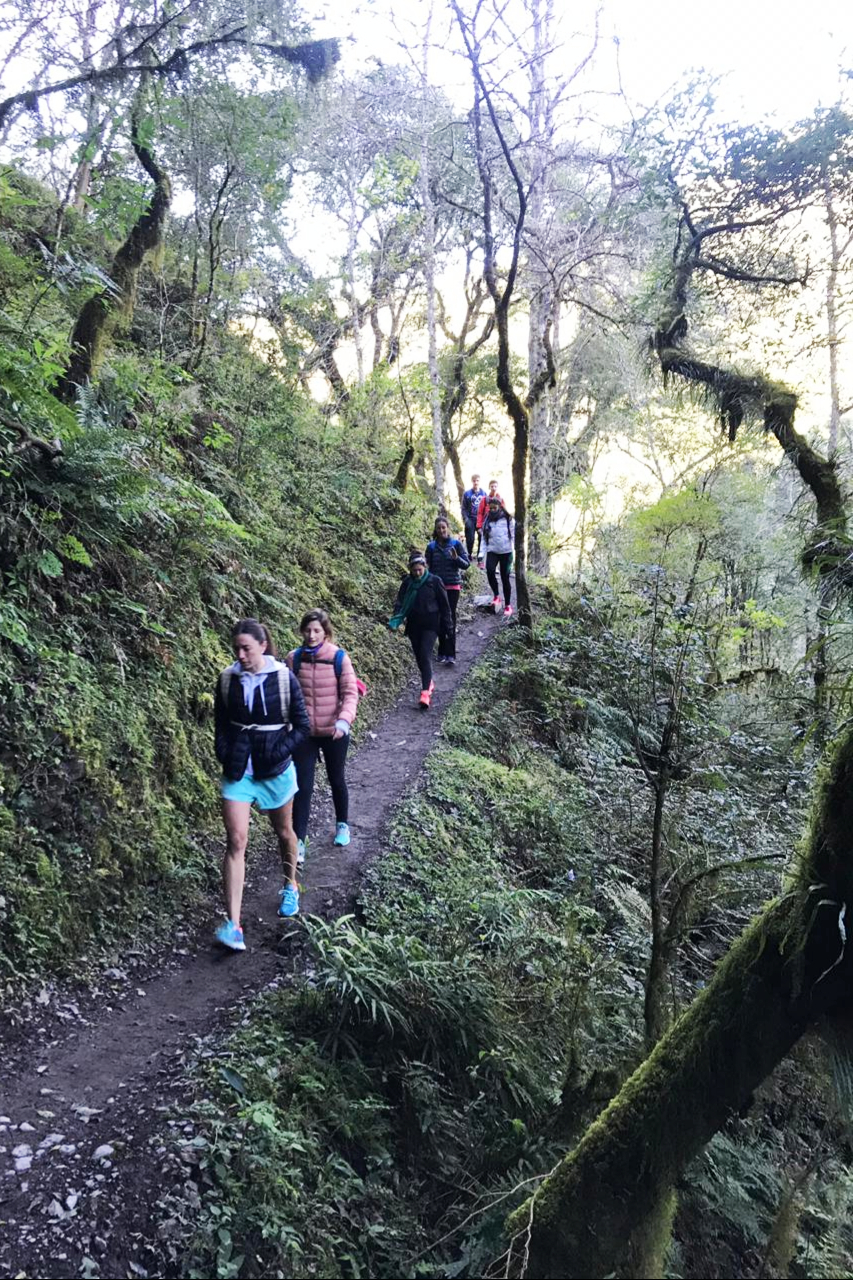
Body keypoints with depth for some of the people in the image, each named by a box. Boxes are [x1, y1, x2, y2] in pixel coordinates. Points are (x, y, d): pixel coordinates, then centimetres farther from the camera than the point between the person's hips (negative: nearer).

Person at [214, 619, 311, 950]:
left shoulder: (284, 678, -11)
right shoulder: (227, 680, -2)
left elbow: (302, 725, -7)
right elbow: (221, 725, 8)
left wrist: (277, 754, -17)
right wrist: (226, 756, -7)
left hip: (275, 770, -1)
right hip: (238, 770, 1)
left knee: (283, 832, 19)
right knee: (236, 840, -9)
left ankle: (290, 886, 47)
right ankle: (233, 925, -11)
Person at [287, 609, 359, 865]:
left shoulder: (339, 658, -12)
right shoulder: (294, 658, -6)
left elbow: (350, 693, -12)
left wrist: (344, 721, -27)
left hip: (334, 733, -1)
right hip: (304, 733, 1)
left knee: (336, 780, 19)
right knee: (303, 787, -1)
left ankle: (343, 824, 41)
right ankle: (299, 842, 5)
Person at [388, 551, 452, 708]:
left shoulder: (434, 581, -8)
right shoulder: (407, 583, 0)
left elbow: (444, 604, -1)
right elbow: (400, 603, -2)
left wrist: (447, 625, 1)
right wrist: (395, 621, -19)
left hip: (430, 625, -4)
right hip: (414, 626, 4)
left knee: (425, 655, -15)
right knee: (419, 657, 12)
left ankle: (425, 691, -18)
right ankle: (429, 682, 35)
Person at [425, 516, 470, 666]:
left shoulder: (456, 544, 0)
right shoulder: (431, 547, 5)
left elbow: (466, 564, -2)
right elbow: (428, 567, 10)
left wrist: (456, 558, -20)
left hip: (453, 586, -3)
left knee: (450, 619, -10)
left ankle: (450, 655, -11)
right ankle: (442, 651, 19)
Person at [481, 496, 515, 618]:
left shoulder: (508, 519, -4)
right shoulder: (487, 521, 4)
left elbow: (514, 536, -2)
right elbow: (484, 538, 6)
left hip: (506, 552, -1)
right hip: (492, 551, 2)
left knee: (505, 578, 4)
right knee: (489, 570, -26)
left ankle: (508, 605, 17)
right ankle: (496, 596, -6)